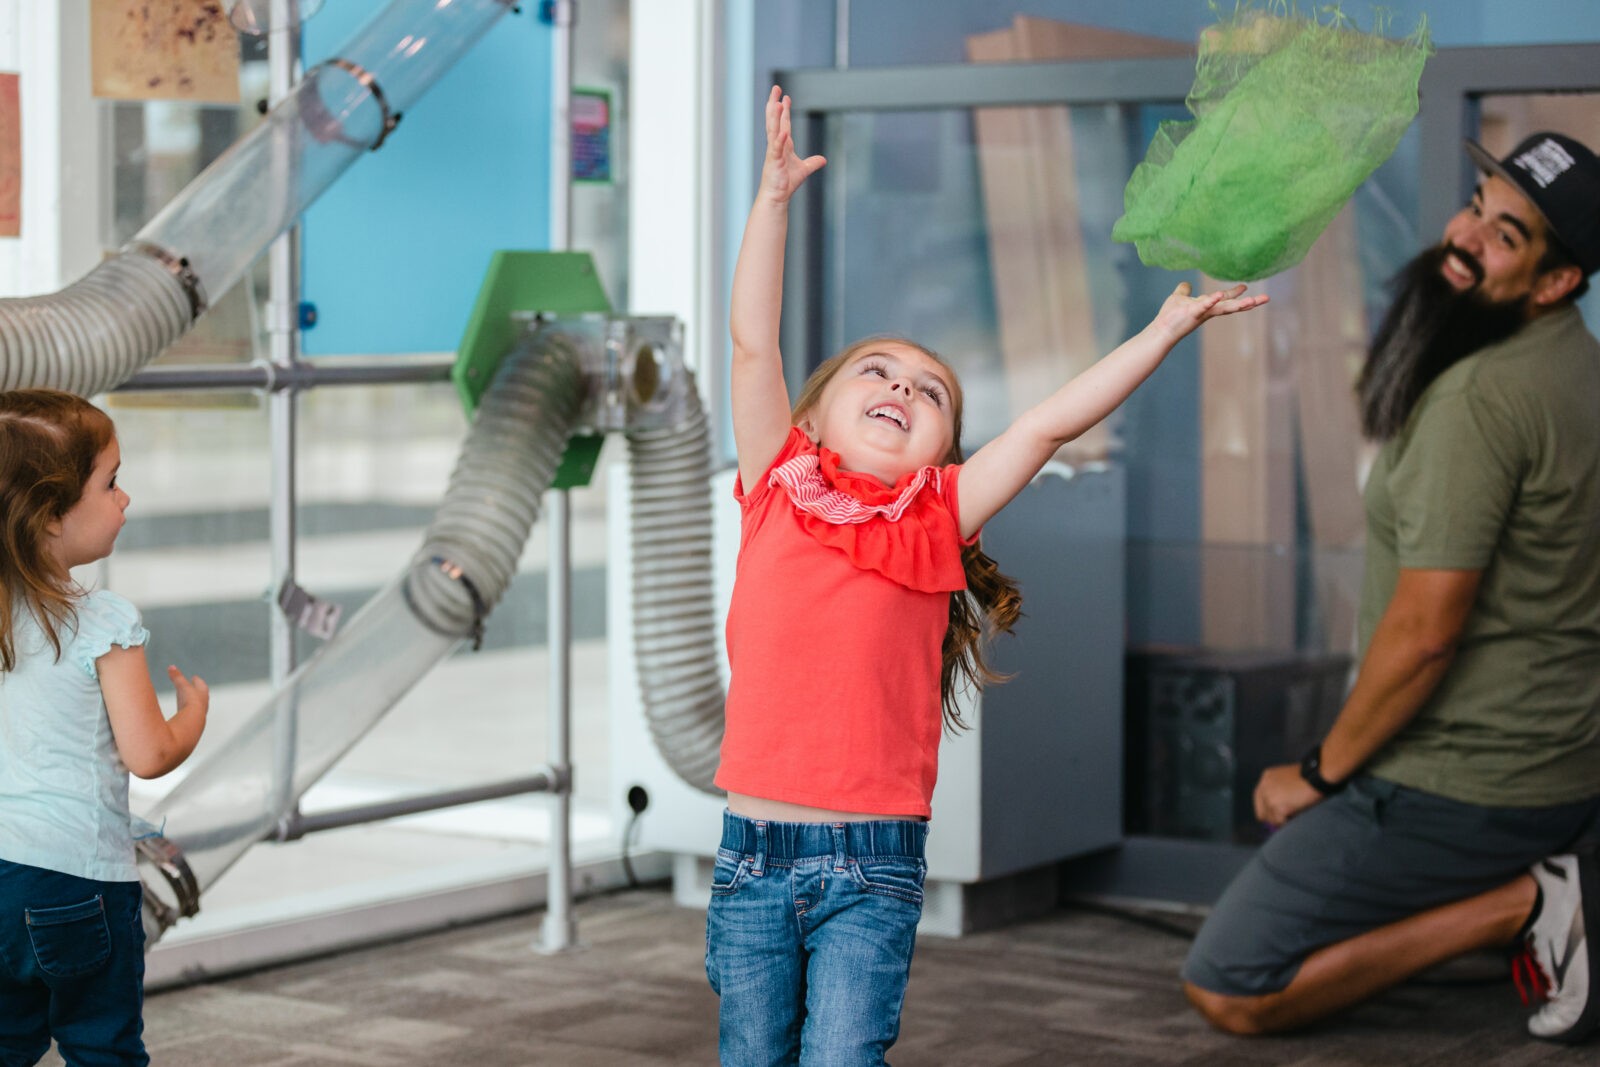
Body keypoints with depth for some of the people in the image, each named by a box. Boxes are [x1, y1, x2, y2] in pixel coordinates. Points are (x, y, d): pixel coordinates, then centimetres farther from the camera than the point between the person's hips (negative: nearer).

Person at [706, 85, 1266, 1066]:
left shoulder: (937, 522, 6)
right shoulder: (778, 493, 6)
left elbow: (1048, 424, 1)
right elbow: (754, 342, 0)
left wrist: (1166, 330, -2)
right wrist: (776, 195, -5)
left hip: (875, 865, -1)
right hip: (753, 850, 1)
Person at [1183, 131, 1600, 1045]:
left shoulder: (1480, 397, -23)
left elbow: (1425, 630, -23)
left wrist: (1320, 774, -9)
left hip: (1457, 786, -10)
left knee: (1227, 990, -6)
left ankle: (1523, 904, -9)